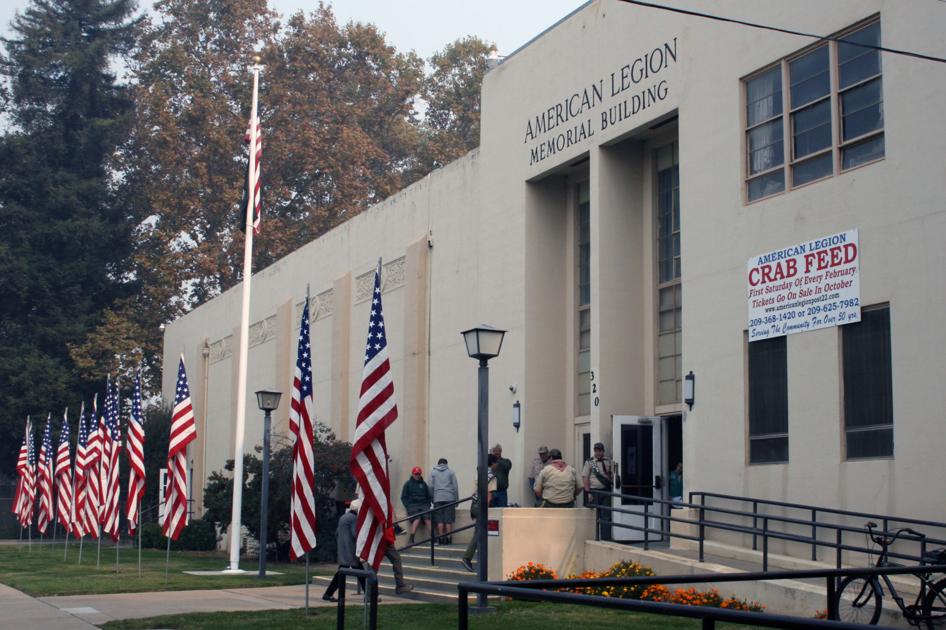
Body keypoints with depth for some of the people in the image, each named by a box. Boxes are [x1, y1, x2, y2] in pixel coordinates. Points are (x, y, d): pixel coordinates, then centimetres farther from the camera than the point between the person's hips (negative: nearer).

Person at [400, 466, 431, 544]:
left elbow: (428, 496, 25)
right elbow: (403, 497, 10)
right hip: (412, 505, -3)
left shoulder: (423, 484, 20)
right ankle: (411, 540, -28)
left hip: (424, 505, 3)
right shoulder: (408, 484, 11)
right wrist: (408, 506, -5)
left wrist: (428, 505, 9)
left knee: (428, 519, -20)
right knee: (416, 520, -27)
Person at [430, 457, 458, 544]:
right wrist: (456, 500, 11)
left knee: (439, 520, 1)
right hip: (449, 498, 0)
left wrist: (431, 498, 11)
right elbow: (455, 486, 6)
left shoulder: (433, 472, 11)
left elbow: (431, 486, 4)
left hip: (438, 499, 0)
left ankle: (441, 538, -2)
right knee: (449, 520, 0)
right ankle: (449, 537, -3)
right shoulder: (450, 472, 9)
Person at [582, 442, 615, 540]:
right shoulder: (589, 462, 2)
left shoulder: (609, 462, 8)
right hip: (593, 491, -2)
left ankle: (606, 538, 2)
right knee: (594, 516, 2)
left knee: (606, 516, -1)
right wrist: (588, 492, -8)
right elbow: (585, 477, -2)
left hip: (606, 491, 2)